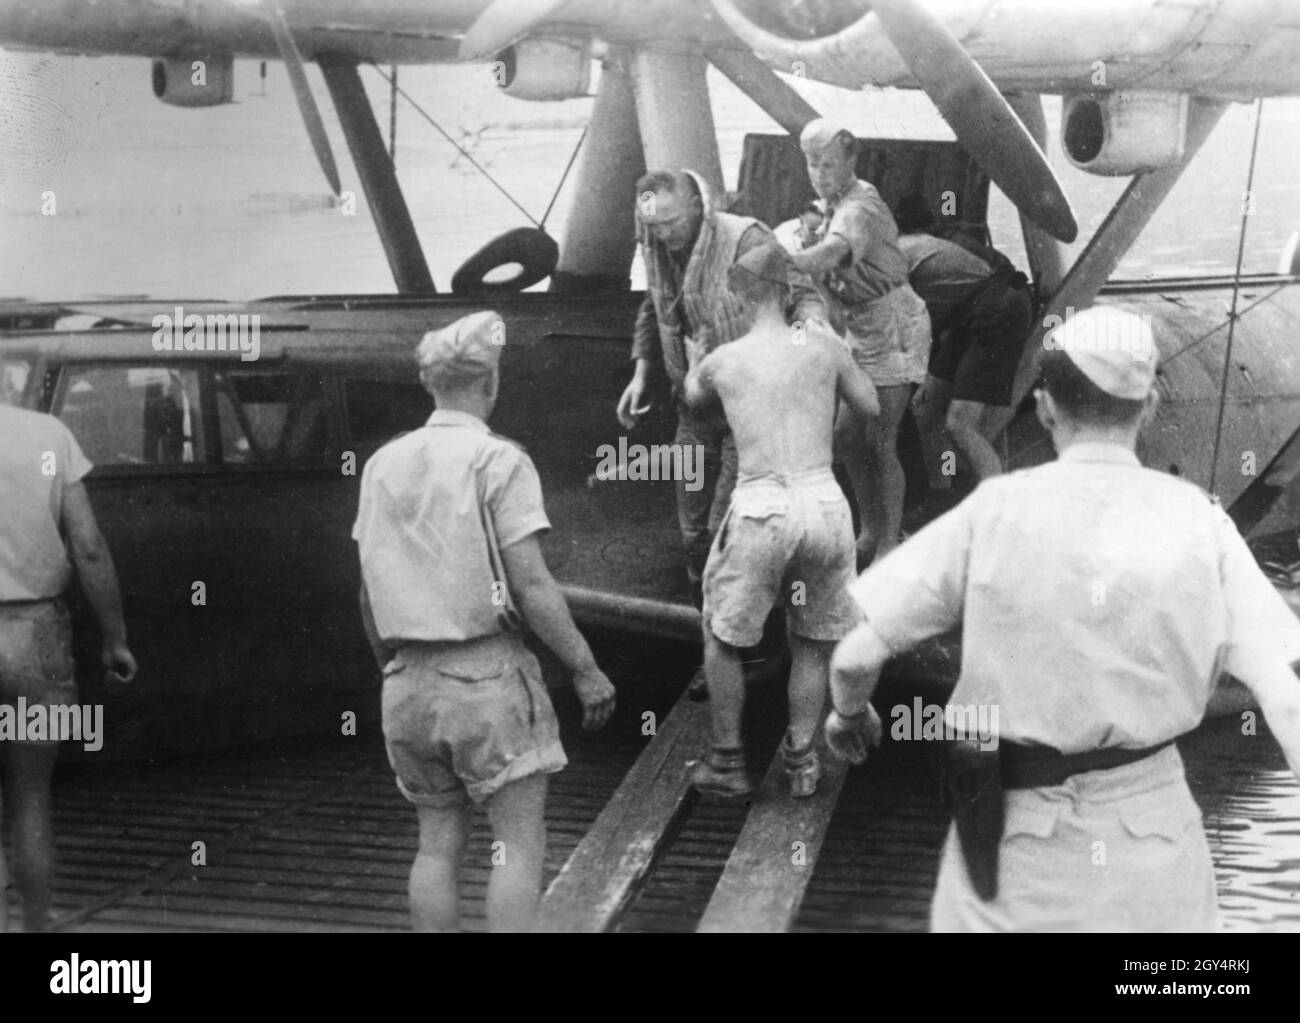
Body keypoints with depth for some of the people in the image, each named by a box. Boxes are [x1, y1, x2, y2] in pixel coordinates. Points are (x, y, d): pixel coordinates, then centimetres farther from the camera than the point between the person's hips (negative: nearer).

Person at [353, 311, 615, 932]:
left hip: (409, 679, 6)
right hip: (485, 670, -6)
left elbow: (368, 594, 13)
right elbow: (531, 587, -14)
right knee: (520, 845, 0)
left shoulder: (383, 464, 8)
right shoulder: (498, 461, -9)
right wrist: (586, 670, -7)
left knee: (438, 845, 13)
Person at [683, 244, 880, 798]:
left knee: (721, 634, 18)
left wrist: (693, 360, 55)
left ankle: (727, 762, 23)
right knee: (813, 640, 20)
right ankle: (801, 759, 24)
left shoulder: (722, 361, 8)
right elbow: (870, 407, 22)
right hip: (825, 503, 2)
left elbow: (694, 397, 32)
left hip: (761, 509, -1)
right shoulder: (822, 345, 7)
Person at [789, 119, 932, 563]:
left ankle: (889, 542, 5)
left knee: (879, 440, -7)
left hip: (894, 331, -9)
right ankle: (870, 531, 23)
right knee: (847, 435, 9)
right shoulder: (833, 204, 6)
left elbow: (829, 255, -45)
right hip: (861, 332, 9)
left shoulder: (859, 209, -24)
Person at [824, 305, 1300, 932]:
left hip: (1017, 836, -1)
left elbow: (856, 657, -8)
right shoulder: (1199, 522, -6)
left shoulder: (994, 511, -9)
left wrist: (847, 713, 13)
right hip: (1151, 836, 2)